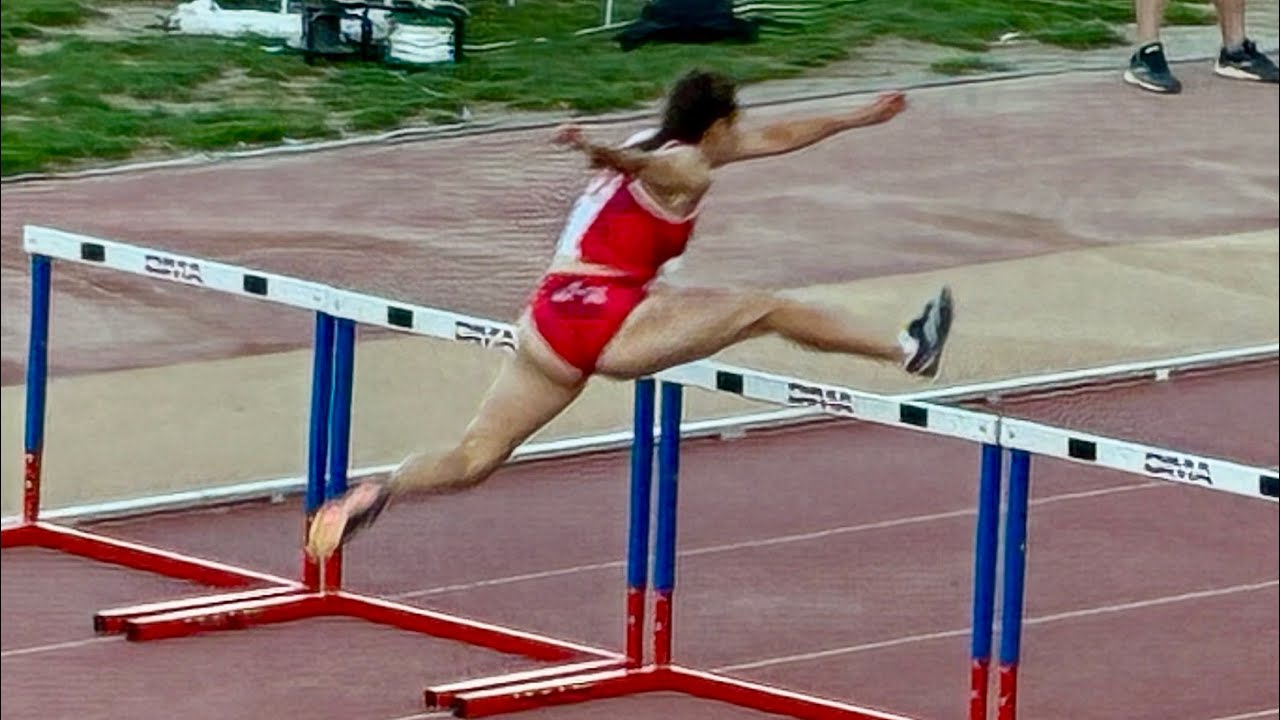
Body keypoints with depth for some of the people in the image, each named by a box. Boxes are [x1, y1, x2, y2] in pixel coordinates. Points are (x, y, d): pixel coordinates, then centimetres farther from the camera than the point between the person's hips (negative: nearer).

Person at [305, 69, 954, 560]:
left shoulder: (660, 146, 24)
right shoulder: (687, 168, -1)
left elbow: (775, 138, 34)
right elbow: (639, 166, -26)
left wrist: (858, 119, 40)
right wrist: (605, 155, -47)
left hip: (551, 325, 8)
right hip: (612, 322, -8)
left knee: (475, 457, 3)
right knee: (766, 309, 4)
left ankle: (371, 496, -17)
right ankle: (907, 352, 13)